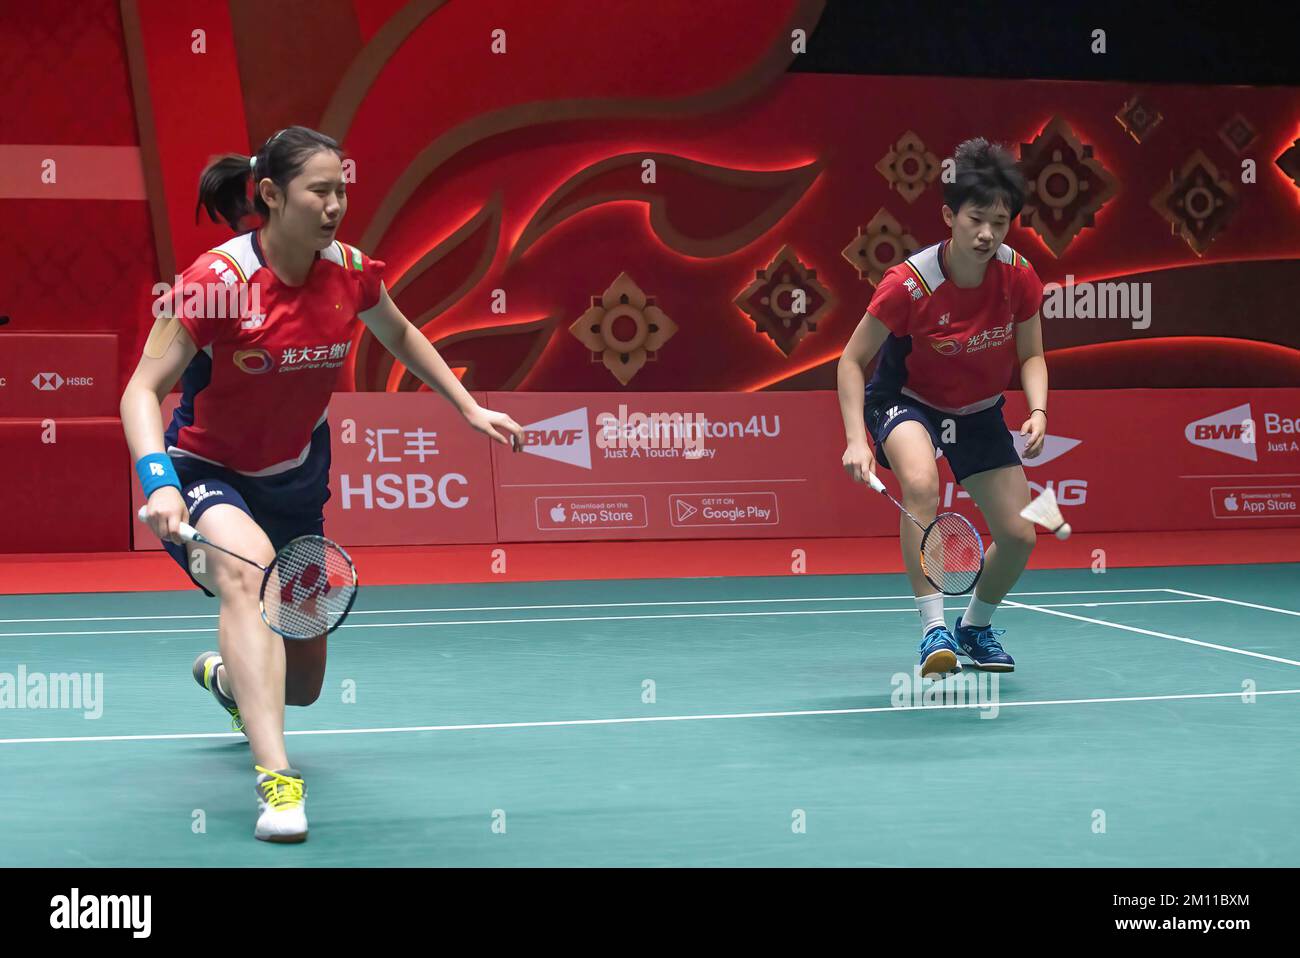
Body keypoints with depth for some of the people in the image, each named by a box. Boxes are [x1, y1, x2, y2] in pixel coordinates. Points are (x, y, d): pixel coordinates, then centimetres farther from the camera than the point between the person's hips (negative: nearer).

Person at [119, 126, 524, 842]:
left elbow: (399, 335, 13)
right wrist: (159, 483, -40)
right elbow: (142, 390, -24)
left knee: (302, 687, 11)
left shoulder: (350, 272, -9)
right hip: (206, 474, -5)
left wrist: (470, 408, 10)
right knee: (246, 565, -41)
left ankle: (226, 675, 51)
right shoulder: (216, 280, -24)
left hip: (296, 479, 5)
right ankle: (276, 782, -45)